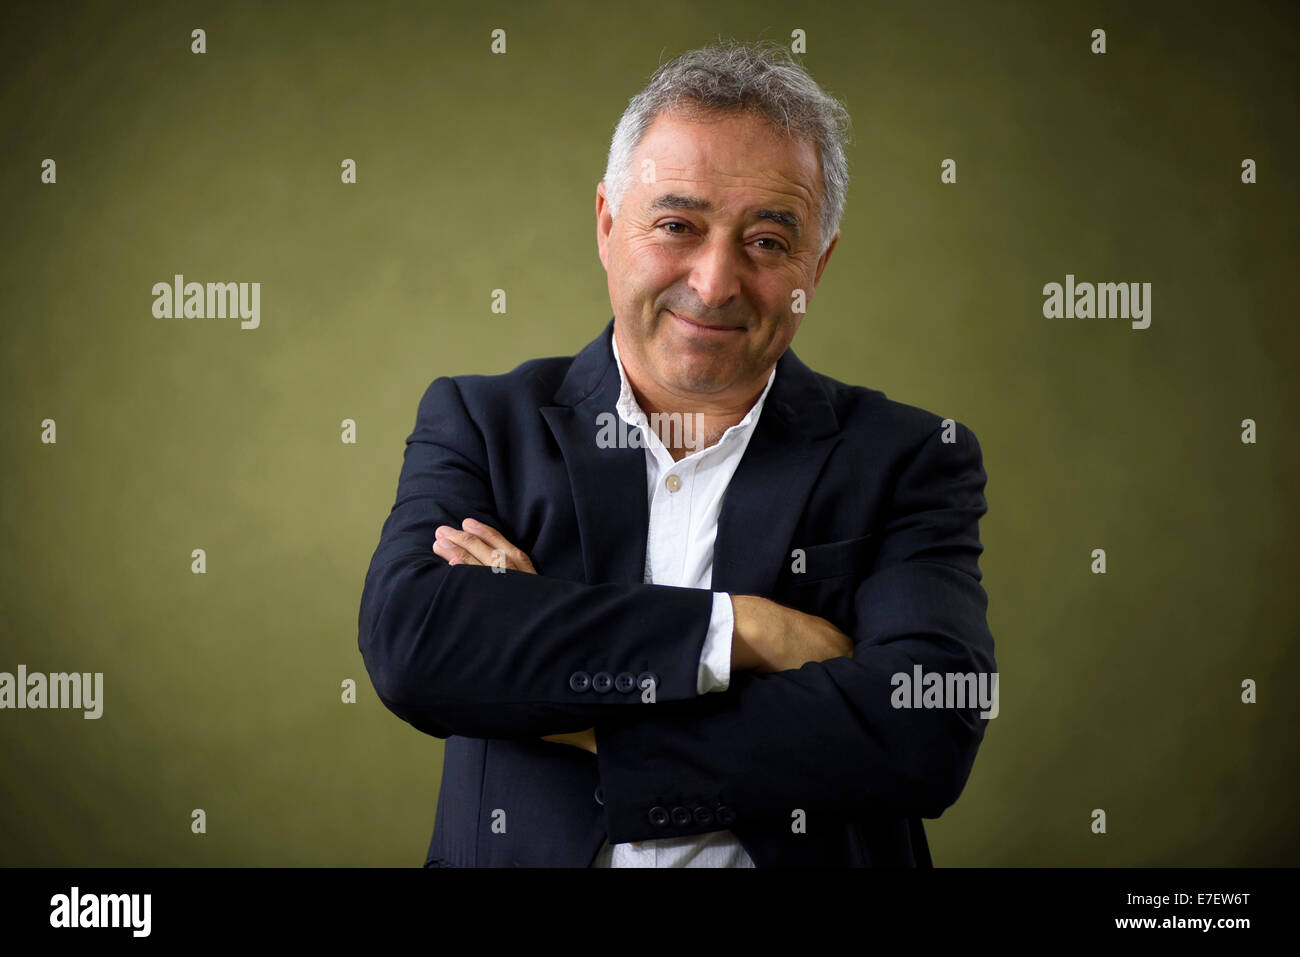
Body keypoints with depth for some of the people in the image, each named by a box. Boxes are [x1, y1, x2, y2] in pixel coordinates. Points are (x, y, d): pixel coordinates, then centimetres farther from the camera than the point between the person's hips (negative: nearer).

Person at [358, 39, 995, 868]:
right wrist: (739, 629, -14)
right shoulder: (480, 422, 5)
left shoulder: (912, 459, 2)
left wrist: (584, 725, -11)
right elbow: (407, 639, -11)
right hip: (520, 858, 1)